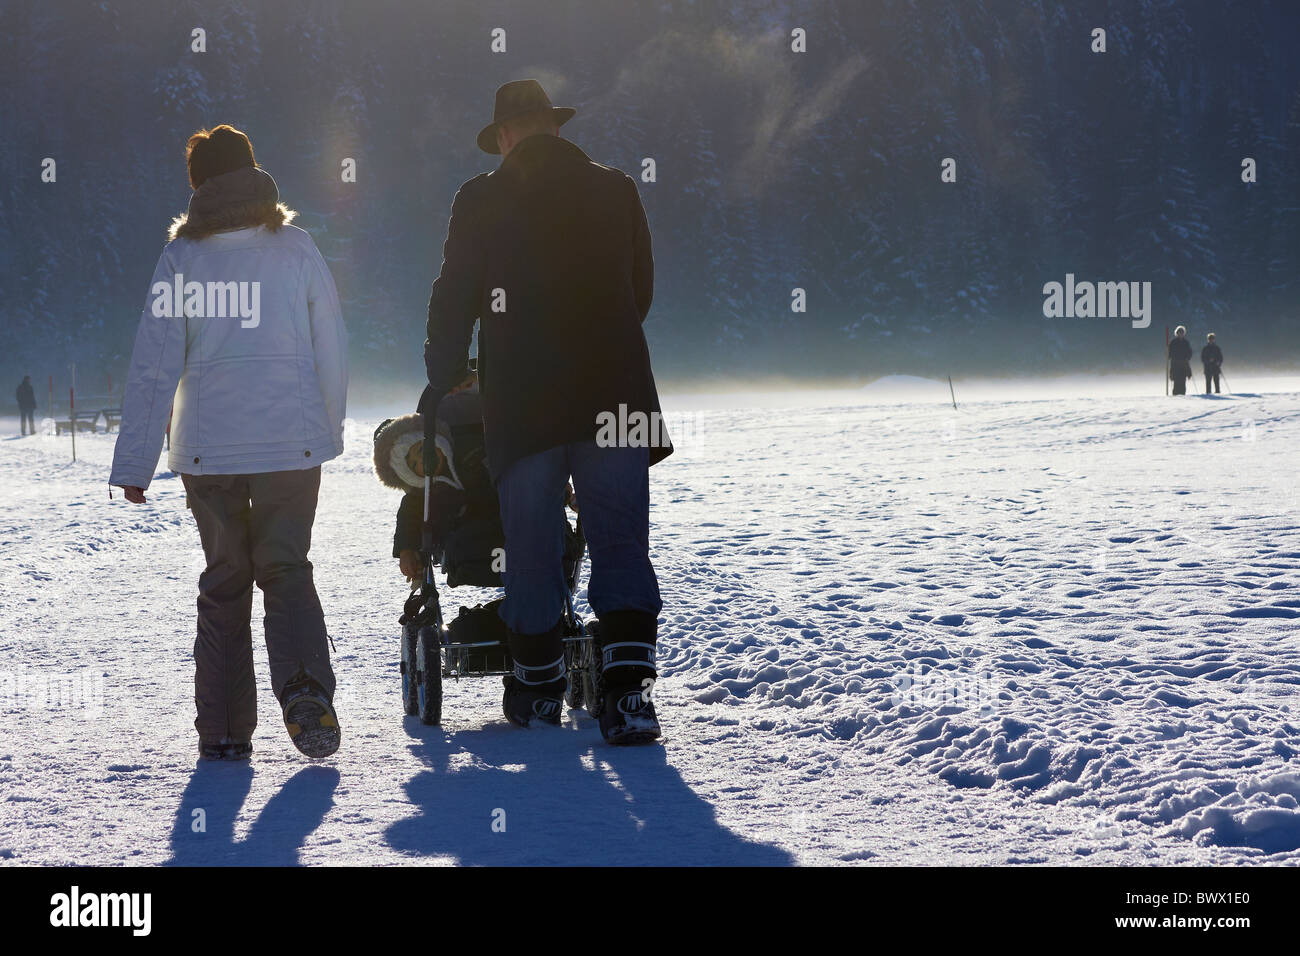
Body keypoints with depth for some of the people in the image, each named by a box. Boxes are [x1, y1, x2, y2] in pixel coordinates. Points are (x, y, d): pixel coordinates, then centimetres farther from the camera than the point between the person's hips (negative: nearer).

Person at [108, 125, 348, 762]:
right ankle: (305, 687, -17)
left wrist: (134, 463, 0)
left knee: (223, 583, 13)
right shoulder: (296, 248, -1)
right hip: (292, 445, 0)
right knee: (286, 571, 10)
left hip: (208, 449, 0)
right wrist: (330, 430, 16)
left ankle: (224, 731, 11)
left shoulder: (181, 258, -3)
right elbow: (332, 350, 2)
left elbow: (154, 365, -3)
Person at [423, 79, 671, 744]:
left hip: (521, 405, -1)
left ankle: (537, 689, 21)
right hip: (614, 397, 1)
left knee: (531, 552, 10)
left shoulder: (481, 202, 0)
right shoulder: (617, 191, 6)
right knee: (621, 546, 0)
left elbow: (454, 301, 3)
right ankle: (627, 688, -14)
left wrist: (444, 376, 19)